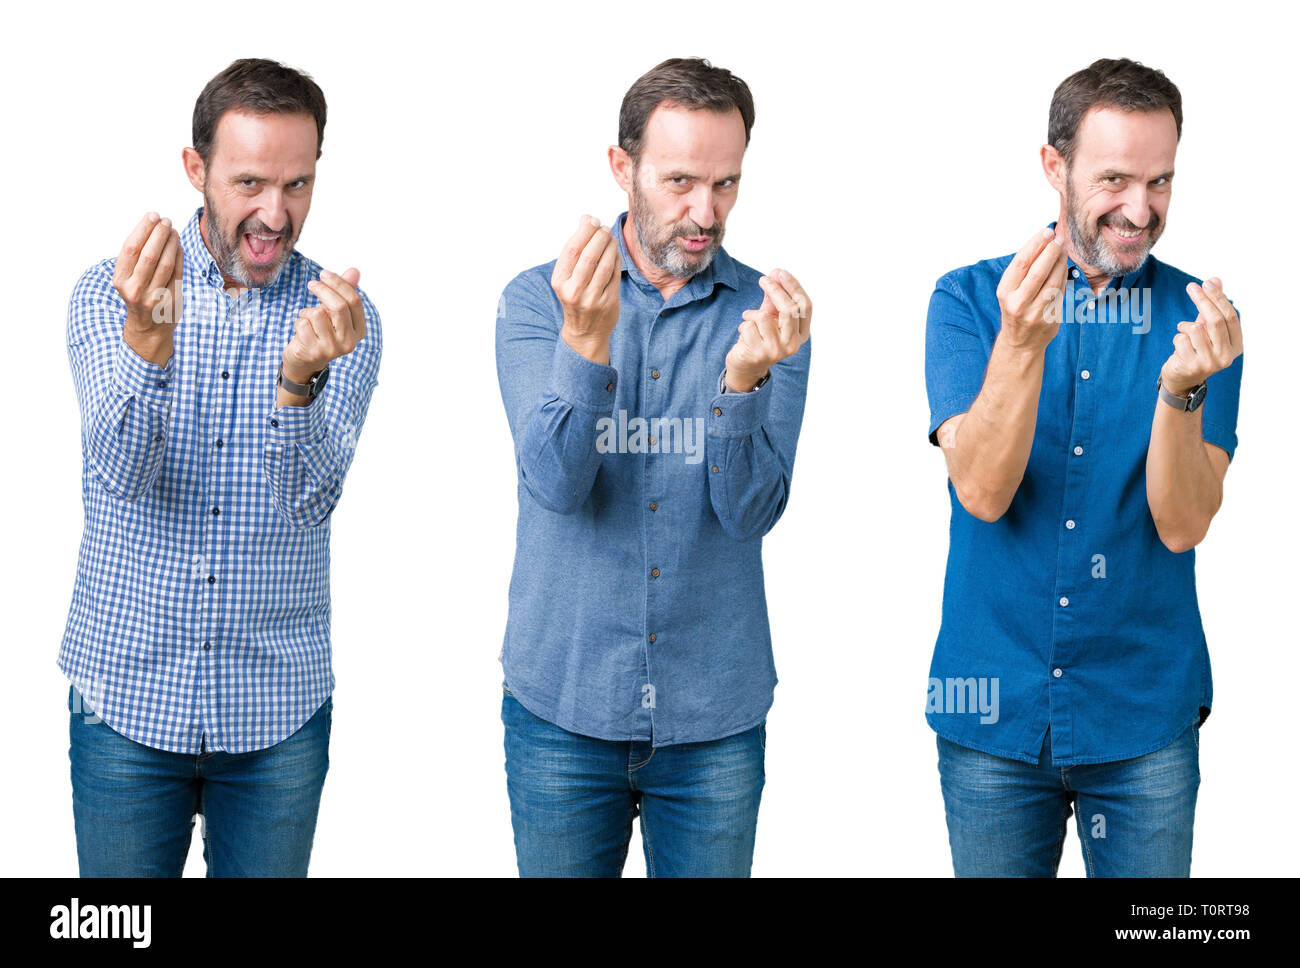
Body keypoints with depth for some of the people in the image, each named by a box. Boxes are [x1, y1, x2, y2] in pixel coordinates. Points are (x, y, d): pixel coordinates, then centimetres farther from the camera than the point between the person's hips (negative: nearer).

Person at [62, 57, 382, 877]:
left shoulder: (341, 316, -3)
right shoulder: (110, 294, -4)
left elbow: (308, 502, -16)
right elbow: (122, 474, -18)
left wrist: (298, 378, -36)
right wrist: (147, 341, -37)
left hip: (279, 710, 0)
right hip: (126, 695, 0)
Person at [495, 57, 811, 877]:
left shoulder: (767, 312, -1)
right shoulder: (536, 300, -2)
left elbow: (752, 510, -12)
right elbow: (557, 483, -16)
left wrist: (744, 377, -29)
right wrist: (586, 340, -32)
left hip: (717, 717, 1)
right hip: (563, 708, 0)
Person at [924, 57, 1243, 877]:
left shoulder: (1200, 317, -2)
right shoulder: (970, 300, -3)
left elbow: (1183, 525, -11)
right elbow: (982, 492, -16)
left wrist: (1180, 388, -28)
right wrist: (1021, 342, -30)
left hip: (1145, 717, 1)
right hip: (994, 712, 0)